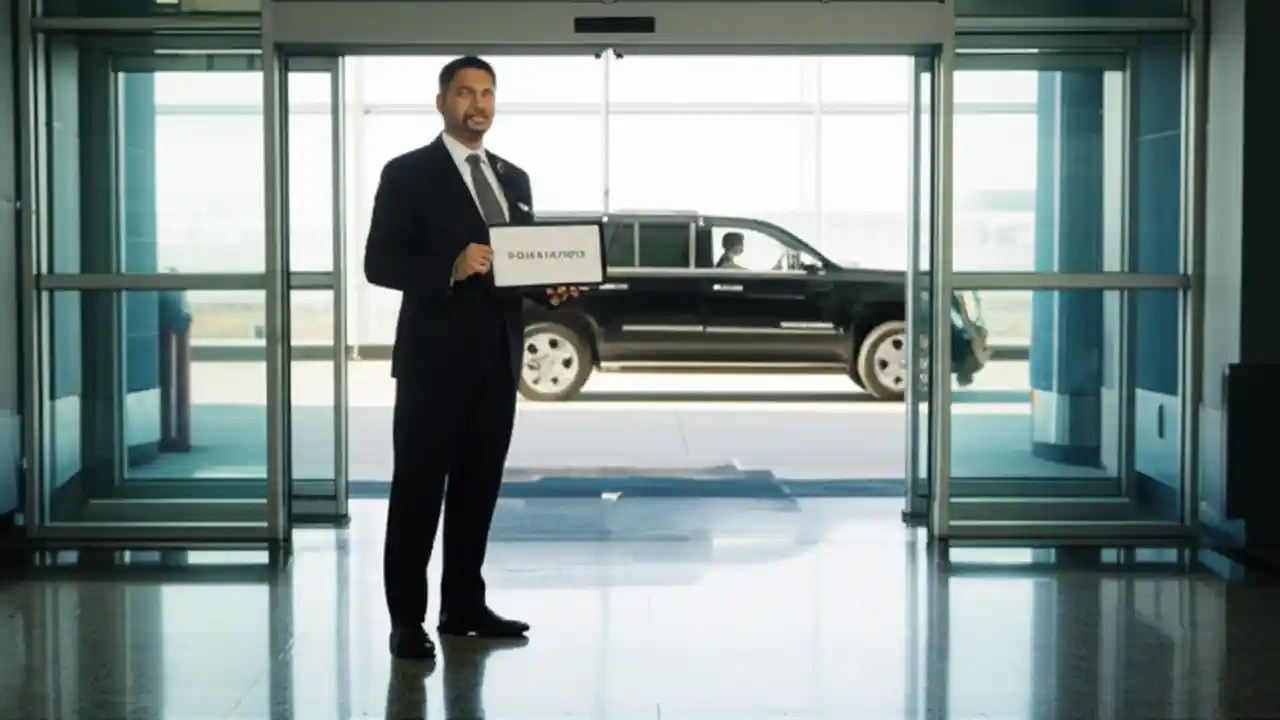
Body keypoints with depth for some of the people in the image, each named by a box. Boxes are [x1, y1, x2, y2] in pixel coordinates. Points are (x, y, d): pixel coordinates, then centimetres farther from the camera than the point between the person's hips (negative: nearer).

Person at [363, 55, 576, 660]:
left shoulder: (514, 179, 16)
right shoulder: (408, 174, -3)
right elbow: (379, 263, -9)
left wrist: (550, 286, -2)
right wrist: (450, 269, -23)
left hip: (497, 357, 6)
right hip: (435, 358, -6)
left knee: (478, 487, 10)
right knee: (418, 489, -1)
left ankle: (464, 604, 19)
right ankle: (406, 617, 3)